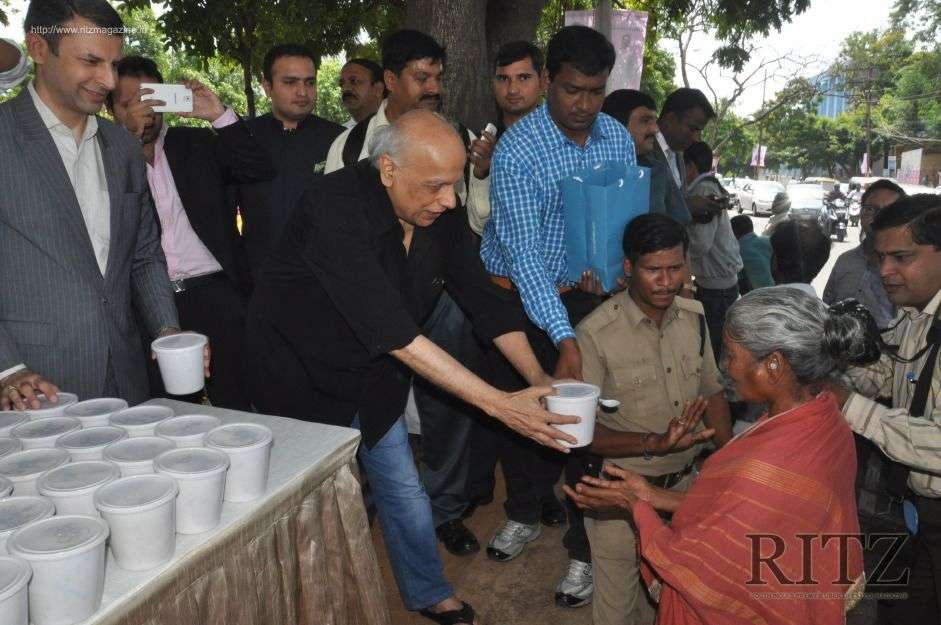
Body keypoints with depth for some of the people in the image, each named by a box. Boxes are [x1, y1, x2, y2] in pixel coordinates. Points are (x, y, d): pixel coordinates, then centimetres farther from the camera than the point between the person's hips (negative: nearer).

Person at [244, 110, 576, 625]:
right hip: (302, 375, -5)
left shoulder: (442, 214, -14)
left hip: (373, 375, 5)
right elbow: (395, 332, -39)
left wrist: (538, 378, -18)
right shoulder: (335, 209, -34)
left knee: (404, 495, 13)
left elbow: (484, 298, -6)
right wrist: (499, 404, -40)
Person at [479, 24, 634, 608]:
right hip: (517, 298, -2)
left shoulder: (619, 139, -3)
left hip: (586, 296, 2)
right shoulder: (518, 148, -19)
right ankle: (525, 511, 38)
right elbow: (524, 250, -27)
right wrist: (563, 338, -35)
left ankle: (585, 547, 17)